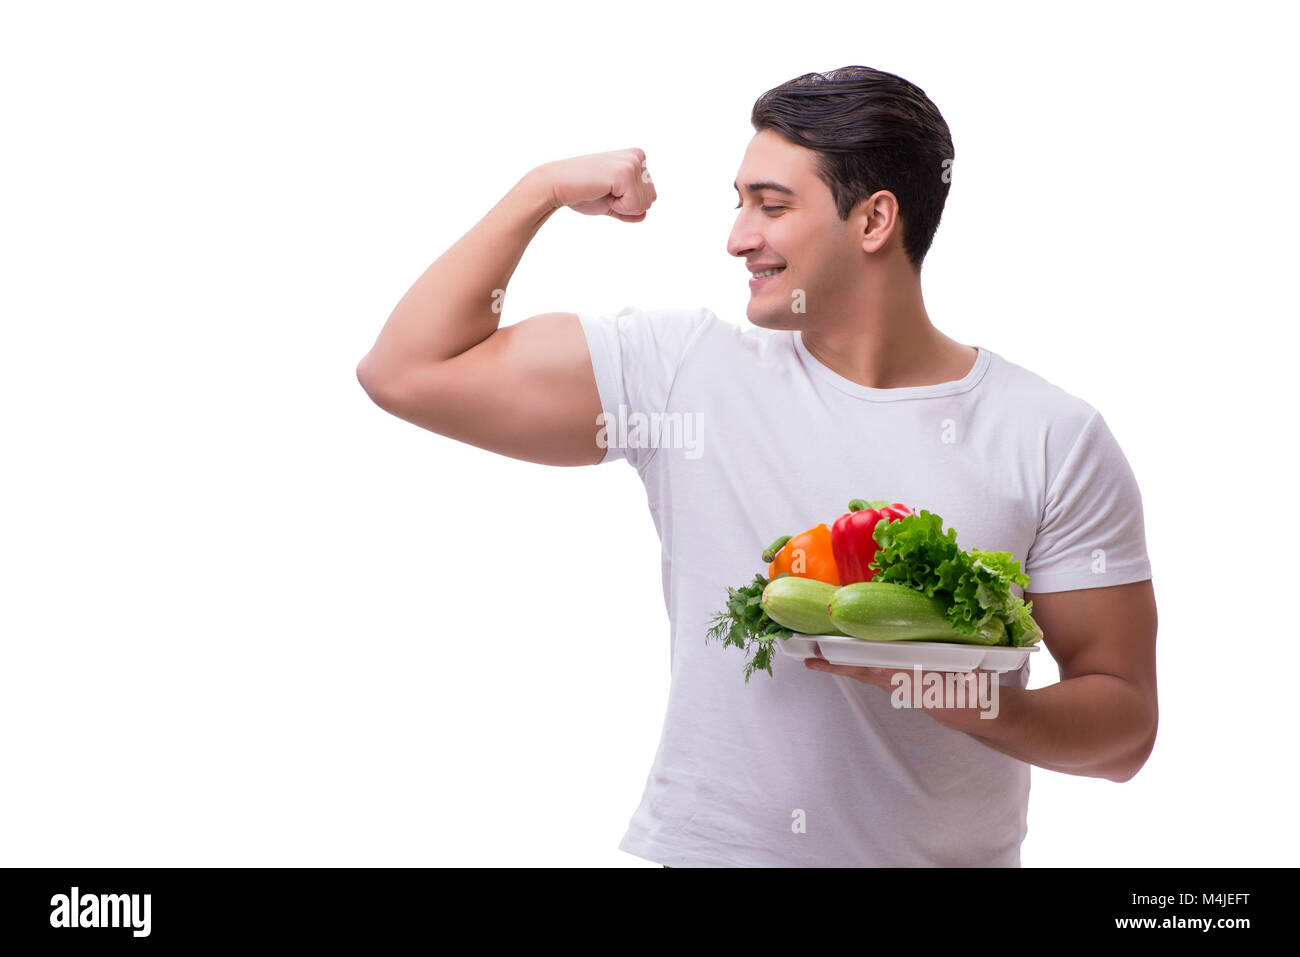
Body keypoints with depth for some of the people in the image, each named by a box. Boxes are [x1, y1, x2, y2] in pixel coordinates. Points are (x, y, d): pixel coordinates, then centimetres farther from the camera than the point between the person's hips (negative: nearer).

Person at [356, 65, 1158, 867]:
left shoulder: (1056, 441, -8)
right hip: (710, 844, 1)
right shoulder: (681, 371, -4)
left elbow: (1125, 725, -6)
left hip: (950, 851, -1)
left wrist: (979, 704, -26)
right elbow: (407, 371, -5)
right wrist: (544, 187, -6)